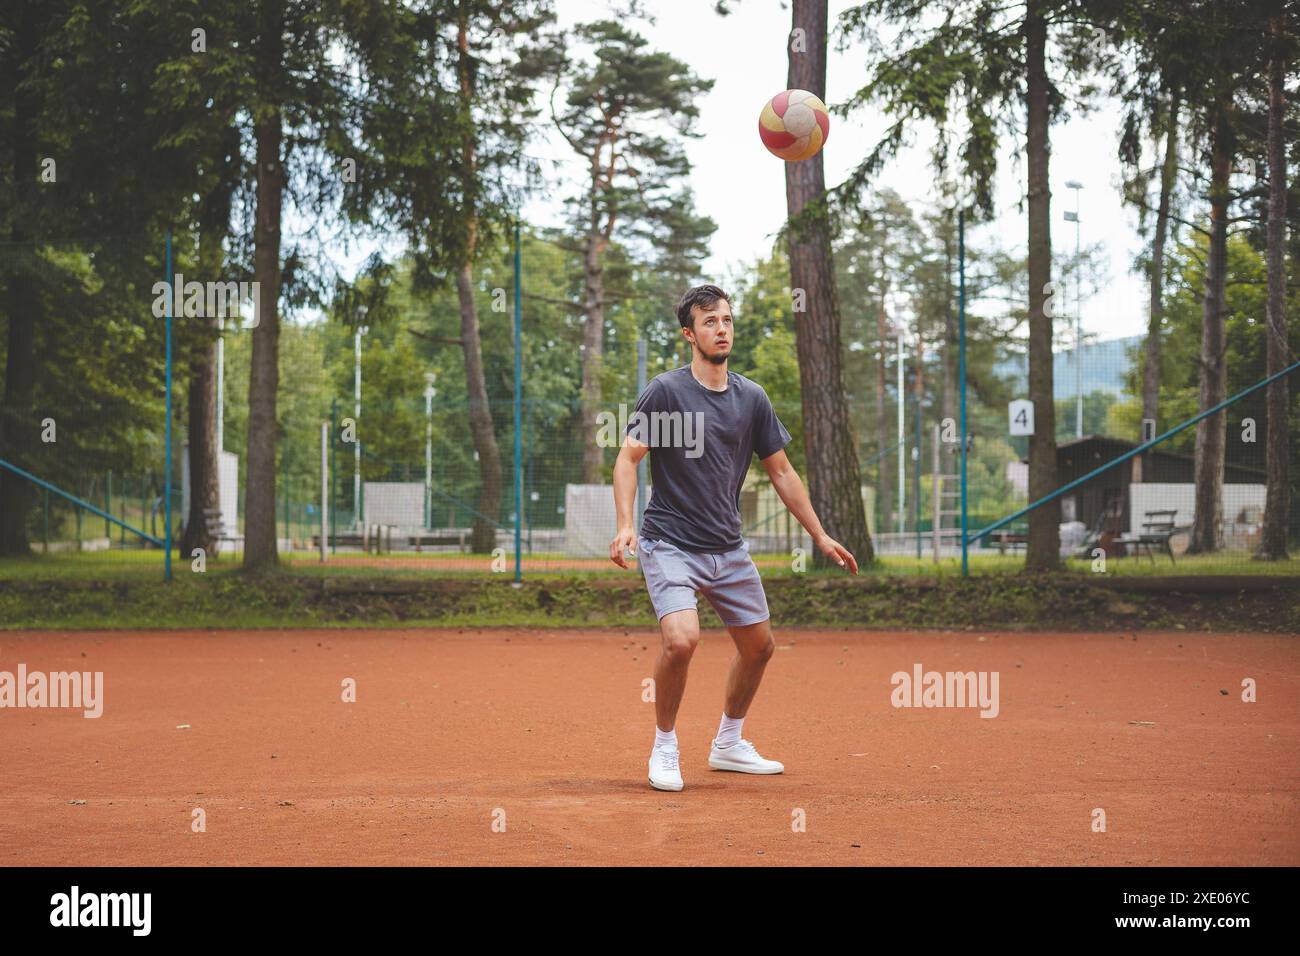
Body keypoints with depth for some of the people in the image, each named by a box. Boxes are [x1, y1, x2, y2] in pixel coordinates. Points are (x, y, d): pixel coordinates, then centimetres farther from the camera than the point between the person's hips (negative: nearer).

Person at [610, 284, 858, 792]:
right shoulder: (665, 391, -9)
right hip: (669, 544, -6)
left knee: (759, 646, 12)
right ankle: (665, 748, -3)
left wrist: (820, 536, 12)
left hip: (728, 548, 6)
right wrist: (625, 524, -26)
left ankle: (728, 744, 34)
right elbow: (627, 459, -11)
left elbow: (781, 470, 12)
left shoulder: (752, 398, 5)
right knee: (681, 638, -25)